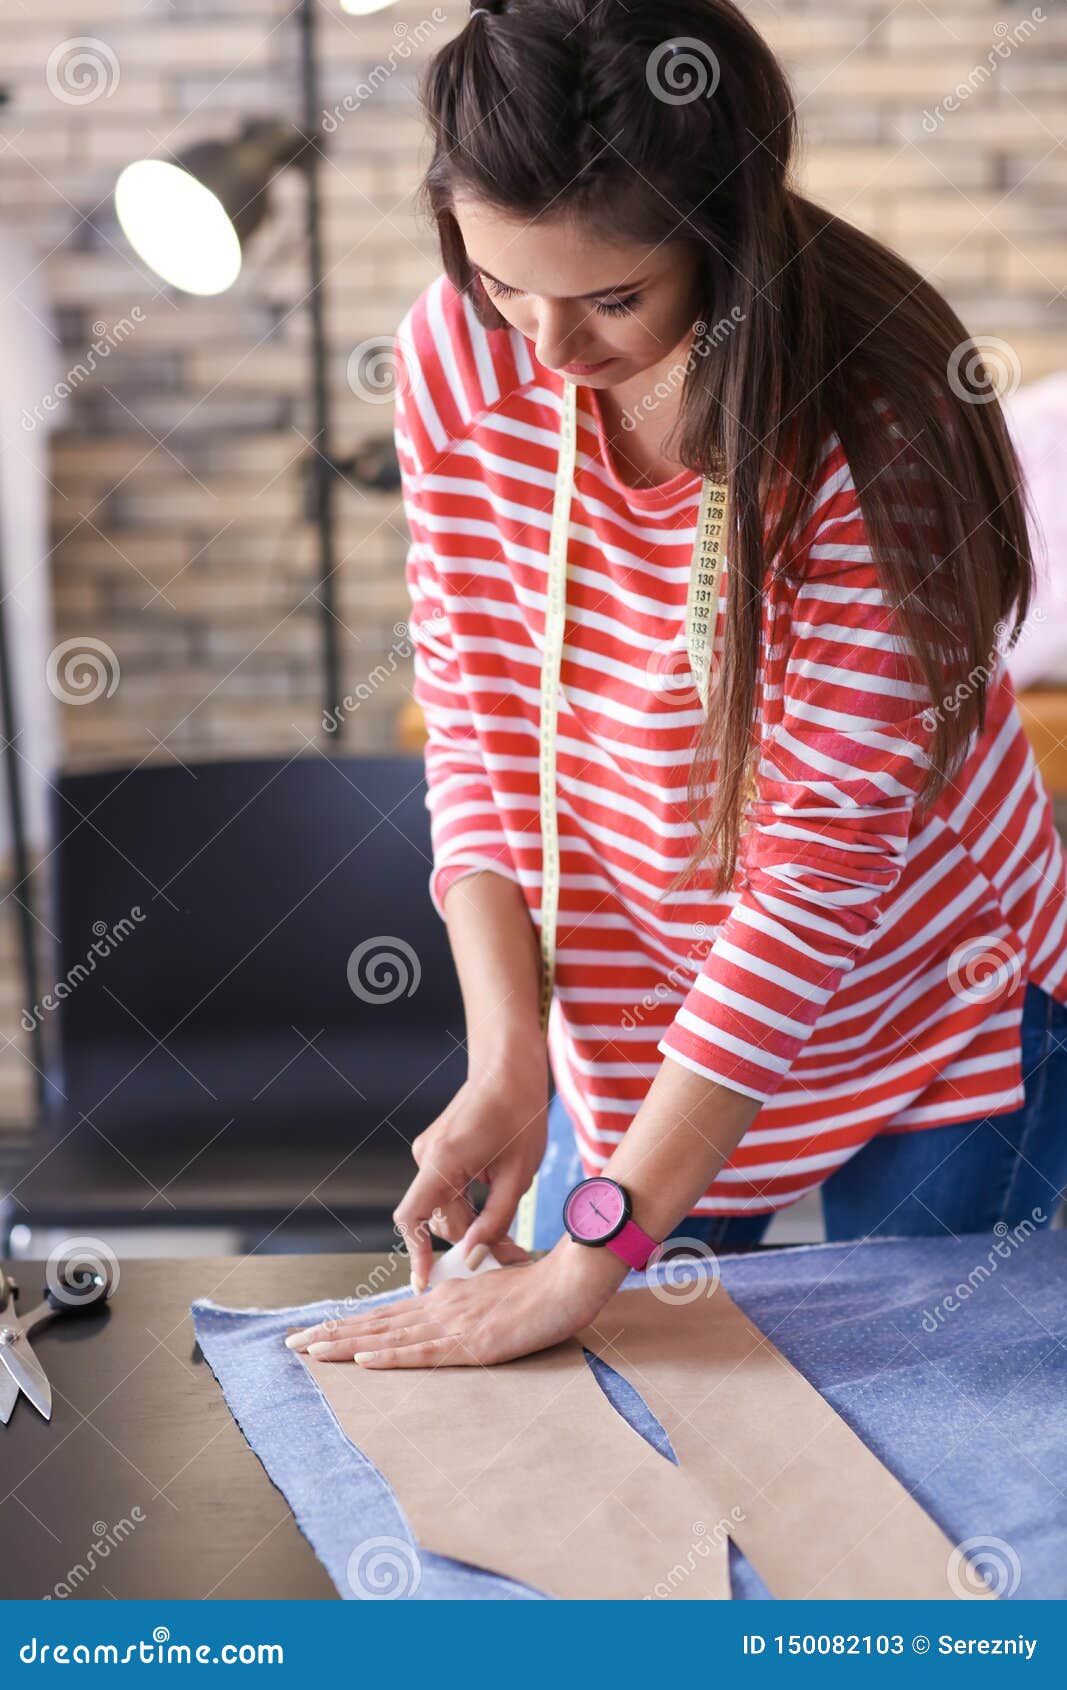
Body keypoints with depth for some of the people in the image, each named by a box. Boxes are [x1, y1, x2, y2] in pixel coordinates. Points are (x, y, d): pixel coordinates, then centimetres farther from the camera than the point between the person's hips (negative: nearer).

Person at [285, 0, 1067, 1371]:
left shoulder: (874, 421, -29)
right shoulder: (458, 356, -15)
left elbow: (829, 850, -29)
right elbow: (473, 719, -6)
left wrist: (590, 1261, -29)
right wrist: (507, 1061, -18)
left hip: (925, 1018, -3)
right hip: (624, 1002, 4)